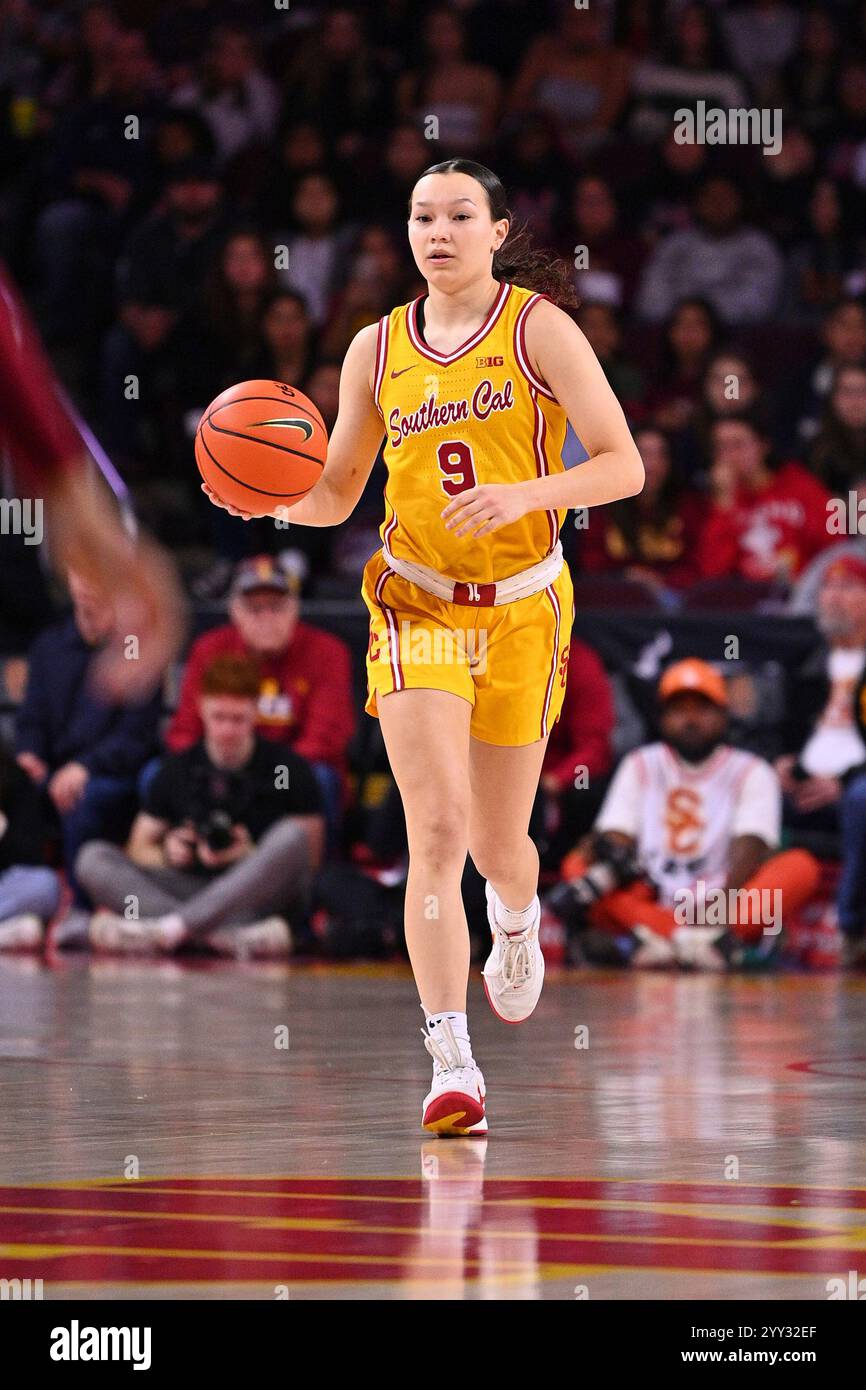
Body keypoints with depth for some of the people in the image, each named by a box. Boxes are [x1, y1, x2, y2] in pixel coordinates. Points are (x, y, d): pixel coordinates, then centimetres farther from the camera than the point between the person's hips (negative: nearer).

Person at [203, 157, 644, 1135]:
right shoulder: (377, 350, 4)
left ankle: (517, 923, 49)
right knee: (437, 831, -15)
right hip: (417, 604, 1)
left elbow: (622, 465, -10)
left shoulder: (538, 328, -6)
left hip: (524, 605, -1)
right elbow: (337, 497, 12)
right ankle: (451, 1065, -18)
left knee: (497, 844, 10)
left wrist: (524, 494, -26)